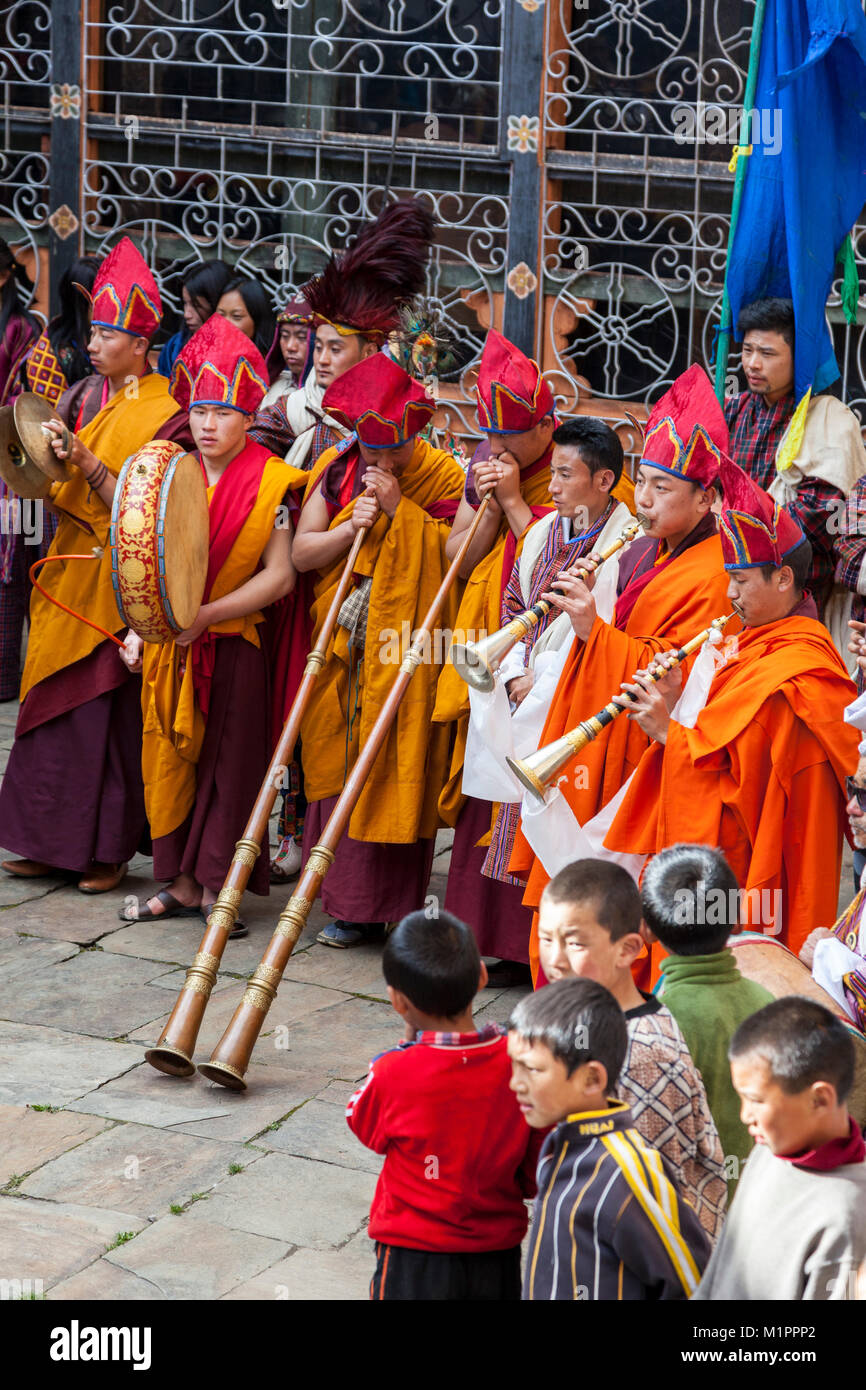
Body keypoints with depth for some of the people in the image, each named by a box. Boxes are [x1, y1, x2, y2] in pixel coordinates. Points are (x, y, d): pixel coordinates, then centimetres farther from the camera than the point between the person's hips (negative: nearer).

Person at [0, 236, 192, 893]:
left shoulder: (166, 414, -8)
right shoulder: (83, 398, 11)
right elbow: (55, 489, 12)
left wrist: (88, 464, -21)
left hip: (118, 587, -6)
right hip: (69, 575, 6)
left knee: (108, 711, -4)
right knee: (55, 706, 8)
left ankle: (107, 850, 6)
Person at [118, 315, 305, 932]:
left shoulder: (270, 483, -9)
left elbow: (279, 577, -15)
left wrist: (204, 614, -20)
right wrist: (140, 626, 1)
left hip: (234, 646, -5)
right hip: (172, 648, 5)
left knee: (228, 765, 1)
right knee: (173, 759, 8)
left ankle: (218, 888, 9)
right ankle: (182, 883, 18)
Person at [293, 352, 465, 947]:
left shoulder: (443, 478, -4)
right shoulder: (336, 469, 5)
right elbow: (301, 552, 3)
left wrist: (400, 510, -17)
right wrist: (351, 526, -14)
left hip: (406, 650, -4)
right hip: (342, 648, 4)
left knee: (394, 773, -4)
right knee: (337, 767, 5)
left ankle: (382, 905, 3)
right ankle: (348, 902, 13)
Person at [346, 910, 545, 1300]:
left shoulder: (393, 1073, -23)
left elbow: (364, 1126, 2)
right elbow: (536, 1176, -4)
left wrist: (409, 1040, 1)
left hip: (415, 1258, -3)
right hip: (499, 1254, 3)